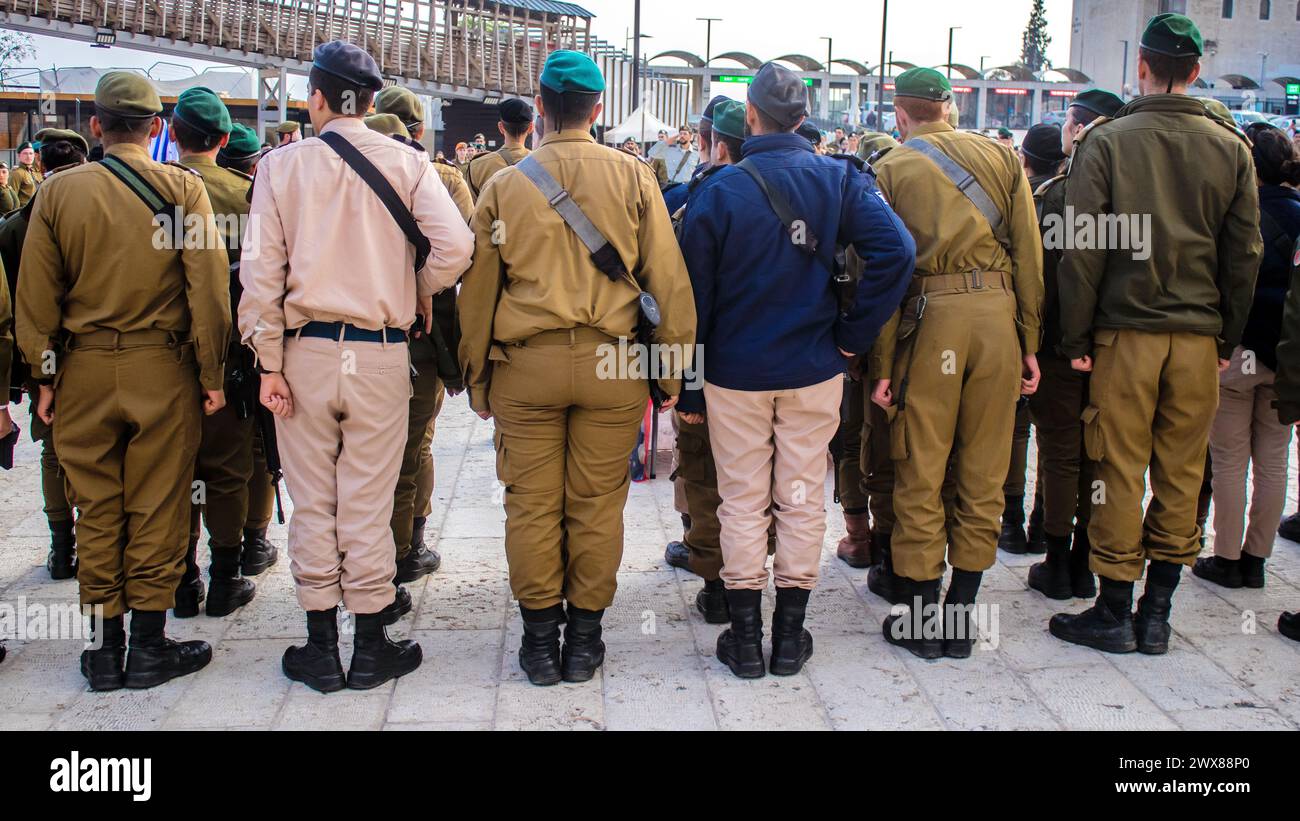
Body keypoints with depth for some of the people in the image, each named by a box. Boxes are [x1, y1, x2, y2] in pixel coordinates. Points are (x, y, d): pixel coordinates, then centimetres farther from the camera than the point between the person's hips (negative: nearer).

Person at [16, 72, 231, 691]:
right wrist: (212, 373, -2)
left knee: (96, 507, 11)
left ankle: (106, 646, 18)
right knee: (157, 507, 6)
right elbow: (208, 287, -8)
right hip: (163, 368, -2)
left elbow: (37, 295, 2)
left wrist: (45, 375, 9)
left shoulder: (58, 191, 1)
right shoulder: (183, 188, -4)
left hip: (83, 370, 2)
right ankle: (149, 647, 13)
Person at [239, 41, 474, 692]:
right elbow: (455, 246, -12)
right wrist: (420, 294, 7)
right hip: (380, 355, 0)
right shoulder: (405, 163, -1)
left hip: (304, 351, 0)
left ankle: (321, 649, 19)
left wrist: (269, 362, -1)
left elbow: (261, 271, -5)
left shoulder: (281, 166, 0)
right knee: (368, 506, 8)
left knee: (312, 504, 10)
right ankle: (371, 649, 17)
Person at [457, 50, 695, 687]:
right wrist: (673, 367, 7)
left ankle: (539, 638, 19)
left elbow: (477, 289, 6)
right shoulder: (633, 177, 1)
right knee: (596, 504, 9)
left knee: (533, 505, 9)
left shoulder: (504, 184, 2)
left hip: (526, 364, 0)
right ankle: (585, 638, 19)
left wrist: (477, 377, 15)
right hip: (611, 364, 0)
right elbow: (668, 277, 0)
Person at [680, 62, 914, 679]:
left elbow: (693, 293, -7)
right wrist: (854, 333, -7)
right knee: (802, 500, 11)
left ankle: (745, 639, 14)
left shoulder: (719, 190, -8)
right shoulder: (840, 180, -4)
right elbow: (896, 252, -16)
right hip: (814, 372, 1)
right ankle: (789, 637, 19)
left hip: (735, 373, -1)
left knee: (742, 504, 8)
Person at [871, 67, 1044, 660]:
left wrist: (883, 364, 0)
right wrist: (1030, 342, 9)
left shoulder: (891, 169, 6)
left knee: (921, 472, 6)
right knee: (983, 472, 9)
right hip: (999, 313, 3)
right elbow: (1029, 253, 7)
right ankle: (960, 618, 17)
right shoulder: (1001, 156, 12)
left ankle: (922, 621, 12)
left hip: (930, 315, -2)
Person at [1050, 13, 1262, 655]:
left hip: (1125, 331, -2)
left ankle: (1115, 613, 10)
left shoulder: (1106, 141, -4)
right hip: (1199, 337, 3)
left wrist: (1076, 339, -1)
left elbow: (1082, 250, -7)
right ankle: (1157, 614, 16)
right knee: (1181, 476, 9)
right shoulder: (1232, 148, 5)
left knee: (1121, 474, 4)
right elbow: (1244, 254, 7)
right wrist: (1227, 338, 15)